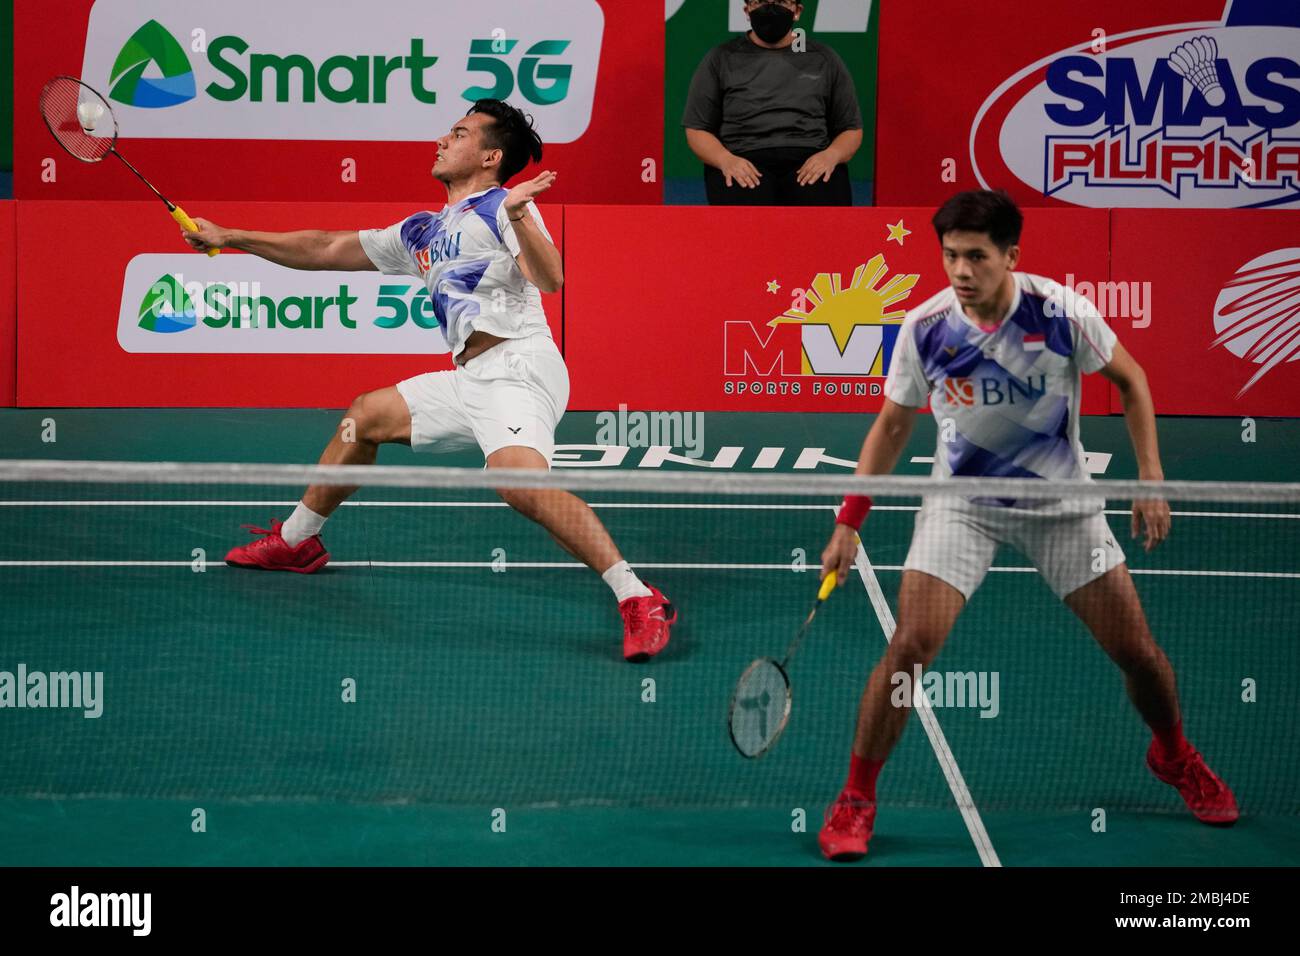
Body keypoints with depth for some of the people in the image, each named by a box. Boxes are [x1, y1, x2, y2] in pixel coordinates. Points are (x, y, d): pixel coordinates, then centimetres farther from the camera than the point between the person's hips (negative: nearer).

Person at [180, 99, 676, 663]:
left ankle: (638, 600, -38)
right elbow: (328, 250, 31)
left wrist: (519, 218, -33)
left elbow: (550, 279, -17)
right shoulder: (423, 233, 24)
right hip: (470, 380, 9)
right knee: (365, 416, 22)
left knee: (520, 480, -33)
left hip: (516, 368, -9)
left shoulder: (501, 208, -1)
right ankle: (295, 542, 40)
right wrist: (232, 239, 33)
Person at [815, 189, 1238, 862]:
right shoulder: (924, 328, -14)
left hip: (1061, 503, 0)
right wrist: (849, 522, -4)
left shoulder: (1062, 313, -19)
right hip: (961, 502, 0)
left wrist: (1150, 477, -7)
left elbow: (1129, 380, -1)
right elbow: (892, 425, 1)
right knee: (910, 647, -17)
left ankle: (1174, 756, 34)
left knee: (1135, 649, 2)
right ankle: (855, 800, -1)